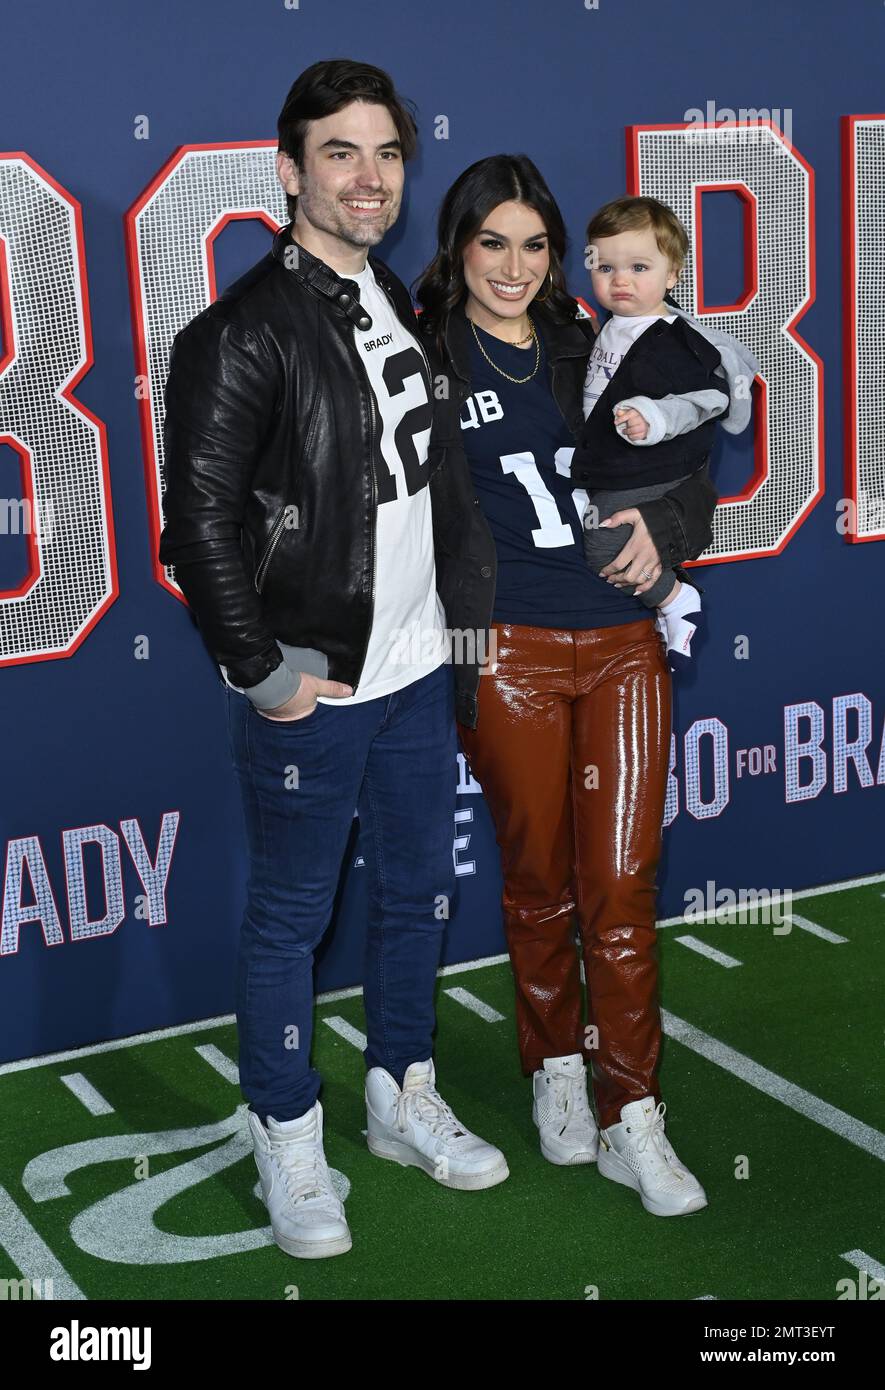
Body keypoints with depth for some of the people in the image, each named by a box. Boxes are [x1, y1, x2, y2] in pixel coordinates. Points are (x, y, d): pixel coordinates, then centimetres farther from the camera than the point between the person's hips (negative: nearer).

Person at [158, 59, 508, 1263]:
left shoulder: (398, 307, 9)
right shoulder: (242, 333, -15)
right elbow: (200, 518, -17)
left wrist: (437, 613, 14)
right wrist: (259, 670, -15)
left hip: (416, 669, 8)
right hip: (310, 689, -7)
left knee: (418, 892, 18)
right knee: (290, 918, 7)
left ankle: (404, 1099, 37)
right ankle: (289, 1143, 24)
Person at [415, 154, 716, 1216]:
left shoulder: (590, 352, 11)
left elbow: (689, 479, 15)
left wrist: (662, 525, -6)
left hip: (623, 648, 3)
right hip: (510, 653, -2)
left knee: (622, 887, 3)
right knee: (539, 882, 10)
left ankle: (633, 1122, 11)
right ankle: (556, 1070, 31)